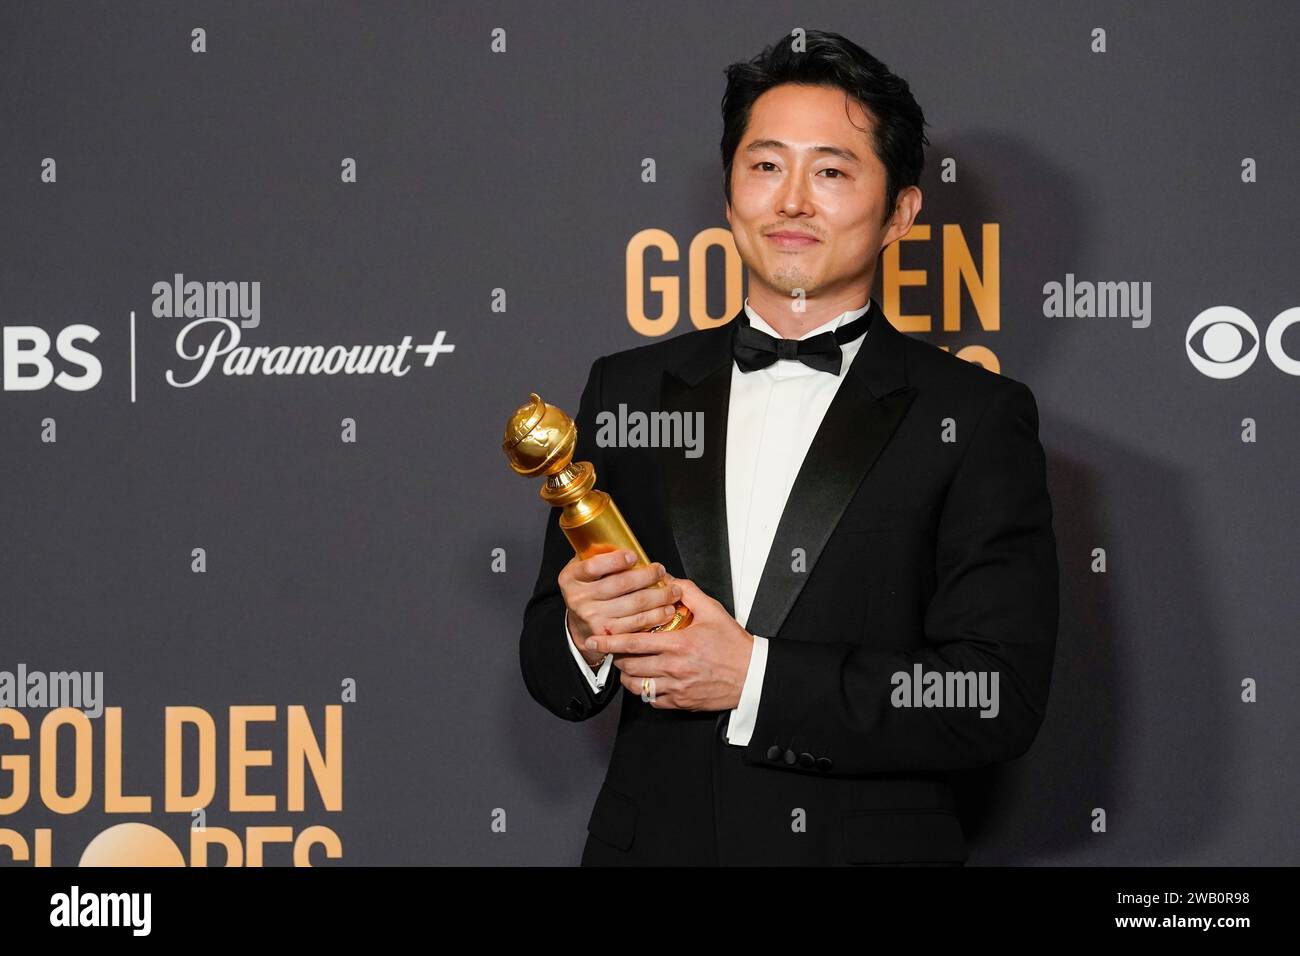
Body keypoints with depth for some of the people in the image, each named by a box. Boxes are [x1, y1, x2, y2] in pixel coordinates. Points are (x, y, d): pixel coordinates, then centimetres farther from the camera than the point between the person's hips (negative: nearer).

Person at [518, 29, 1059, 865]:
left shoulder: (976, 418, -6)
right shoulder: (629, 390, 4)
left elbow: (1001, 699, -16)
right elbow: (551, 674, 5)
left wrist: (756, 676, -22)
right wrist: (584, 638, -17)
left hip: (871, 844, -2)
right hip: (652, 842, 3)